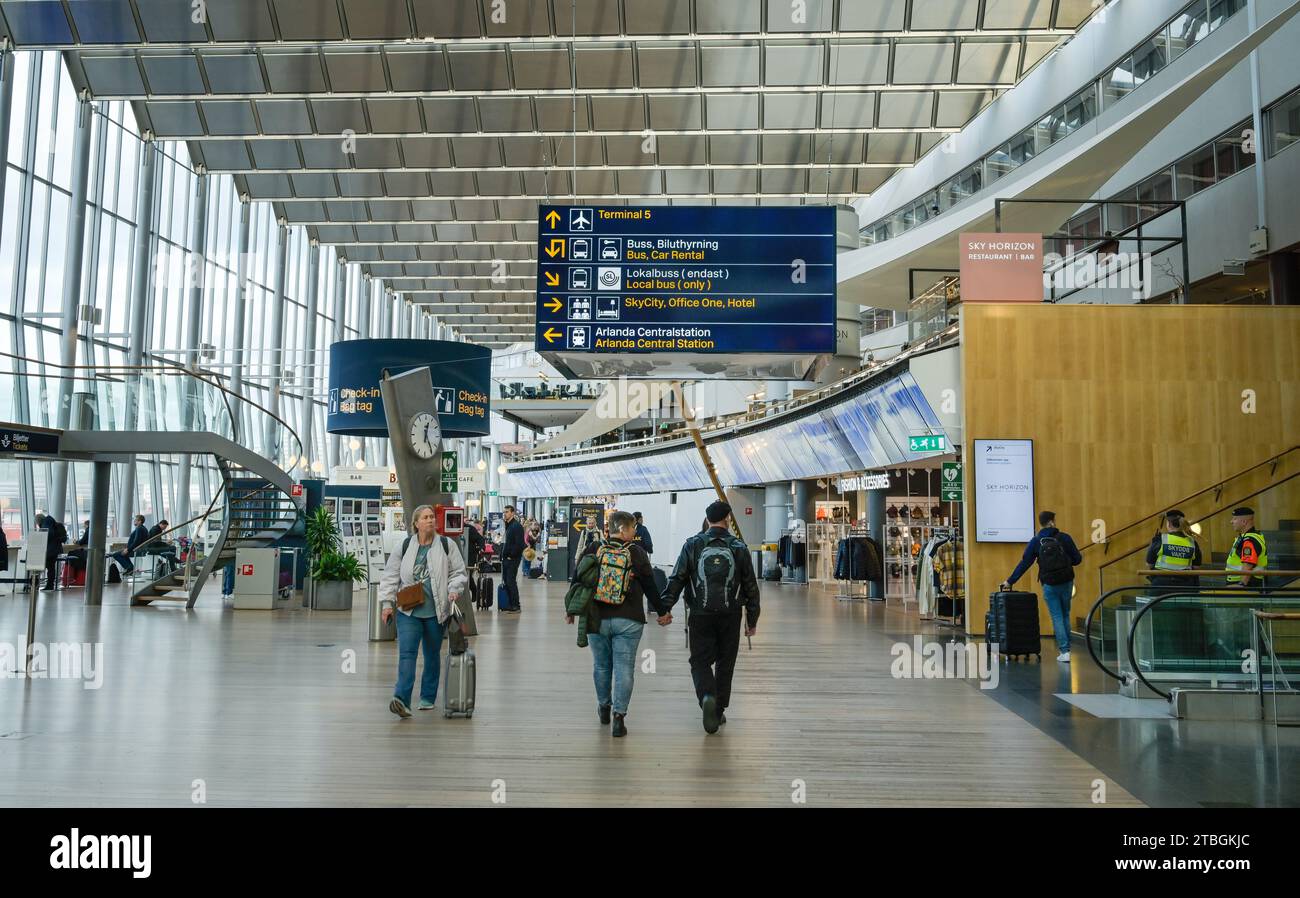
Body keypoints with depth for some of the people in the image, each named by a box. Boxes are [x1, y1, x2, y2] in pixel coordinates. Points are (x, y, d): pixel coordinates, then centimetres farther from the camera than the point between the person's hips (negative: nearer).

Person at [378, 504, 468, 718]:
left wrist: (454, 589, -13)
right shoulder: (404, 547, 3)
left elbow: (458, 572, 5)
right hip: (408, 612, -1)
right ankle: (402, 700, -21)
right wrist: (387, 603, 1)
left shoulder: (446, 545, 2)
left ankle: (428, 698, 24)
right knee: (406, 653, -14)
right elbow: (390, 576, 7)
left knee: (432, 655, 11)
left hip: (436, 612, 1)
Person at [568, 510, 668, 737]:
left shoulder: (593, 550, 1)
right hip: (628, 621, -2)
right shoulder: (637, 553, -5)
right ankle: (619, 715, -4)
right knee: (624, 668, 2)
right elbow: (650, 587, 0)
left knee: (601, 665, 18)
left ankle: (604, 706, 34)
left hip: (596, 619, 3)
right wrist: (663, 612, 12)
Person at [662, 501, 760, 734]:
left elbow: (676, 579, -5)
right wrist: (752, 620, 11)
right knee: (725, 664, 14)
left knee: (700, 662, 7)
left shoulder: (693, 545, -1)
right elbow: (751, 587, 4)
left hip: (700, 615, -1)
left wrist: (666, 608, -4)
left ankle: (707, 697, -19)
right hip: (730, 615, 1)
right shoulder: (739, 547, 1)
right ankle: (719, 711, 19)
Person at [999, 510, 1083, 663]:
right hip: (1066, 582, 1)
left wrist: (1010, 581, 6)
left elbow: (1023, 564, -1)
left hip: (1049, 585, -1)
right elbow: (1077, 559, -3)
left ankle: (1064, 651, -2)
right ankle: (1066, 648, 20)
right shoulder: (1064, 538, -4)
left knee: (1057, 617, 5)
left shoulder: (1036, 541, -2)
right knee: (1065, 615, 17)